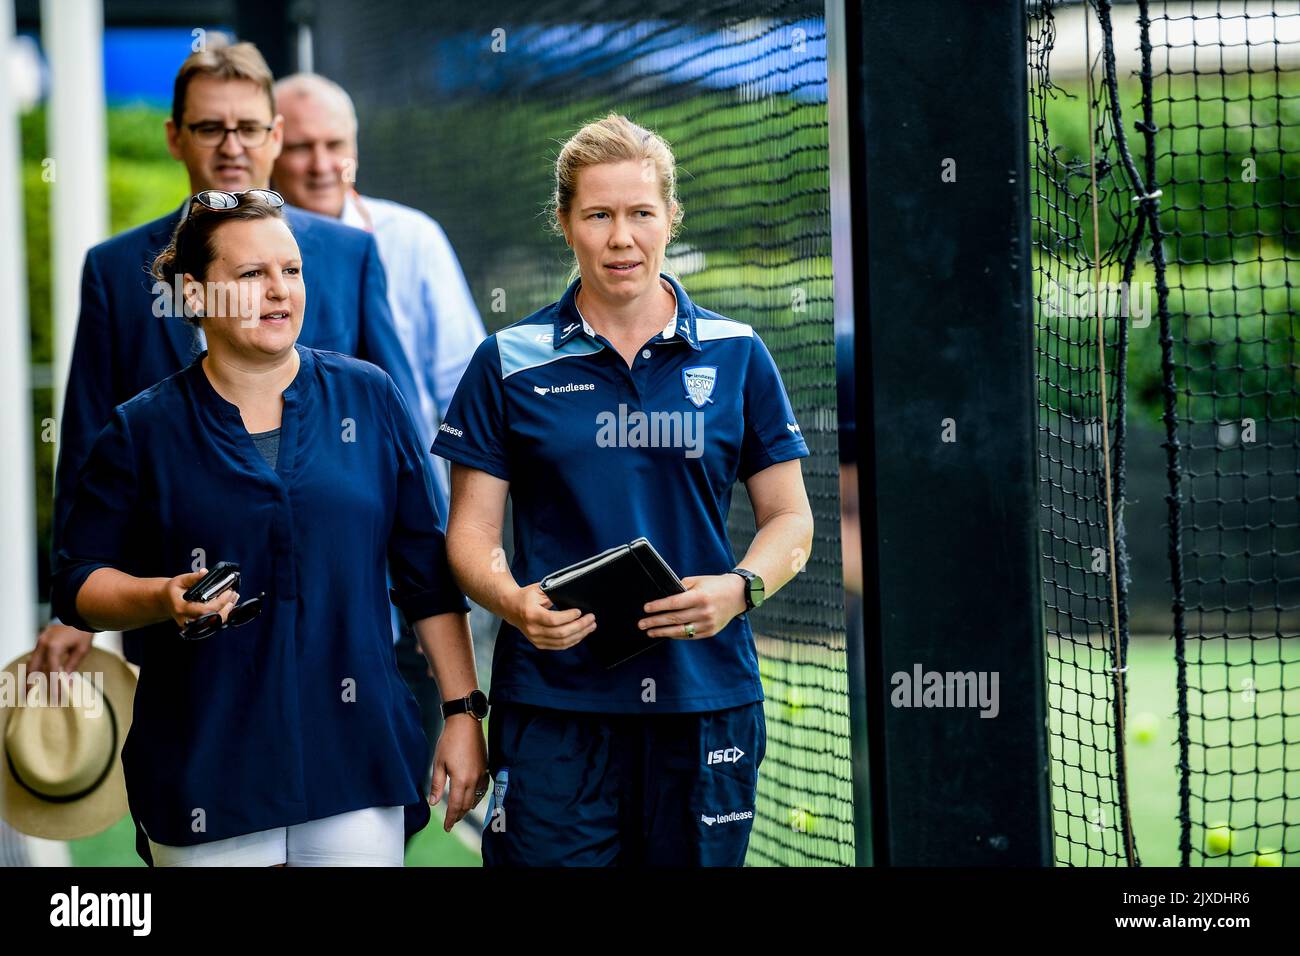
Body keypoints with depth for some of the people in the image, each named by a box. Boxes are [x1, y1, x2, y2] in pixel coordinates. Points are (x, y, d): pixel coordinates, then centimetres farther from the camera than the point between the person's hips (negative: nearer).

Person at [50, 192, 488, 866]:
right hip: (207, 775, -1)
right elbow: (79, 585, 3)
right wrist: (165, 599, -17)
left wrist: (463, 713, 5)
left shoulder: (368, 398, 5)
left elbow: (427, 573, 8)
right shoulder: (142, 431, 2)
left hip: (357, 756, 1)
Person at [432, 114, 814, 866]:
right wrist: (514, 602, -16)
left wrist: (739, 589, -11)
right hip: (551, 702, -1)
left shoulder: (735, 355, 7)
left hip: (705, 696, 1)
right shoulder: (509, 362, 4)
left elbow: (789, 518, 10)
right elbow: (472, 529, 4)